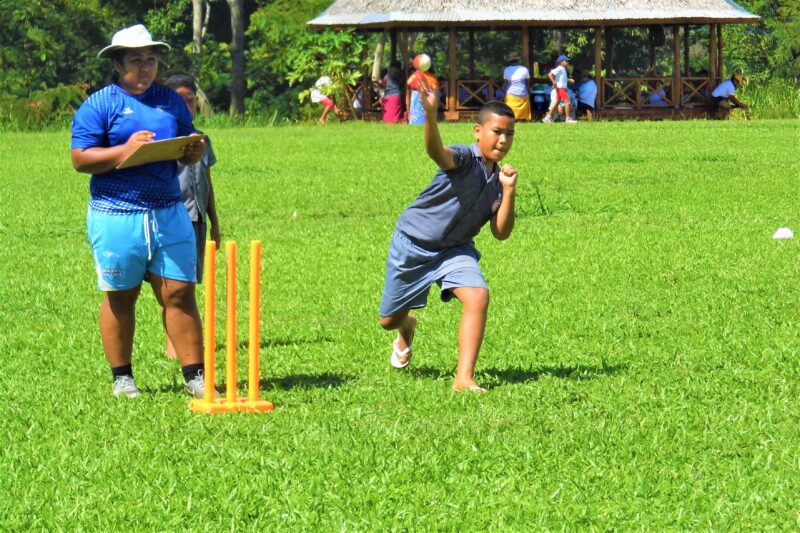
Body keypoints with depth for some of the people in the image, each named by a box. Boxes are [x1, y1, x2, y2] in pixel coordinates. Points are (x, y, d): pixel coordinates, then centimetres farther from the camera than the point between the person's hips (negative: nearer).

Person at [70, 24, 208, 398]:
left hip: (169, 211, 4)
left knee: (180, 293, -1)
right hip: (116, 214, -4)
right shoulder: (98, 106, -1)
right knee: (120, 297, 3)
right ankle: (122, 378, 14)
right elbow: (81, 158, -9)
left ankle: (194, 375, 2)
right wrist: (125, 150, -20)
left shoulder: (171, 101, 15)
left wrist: (195, 151, -2)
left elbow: (187, 152, 22)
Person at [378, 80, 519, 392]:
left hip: (454, 250, 4)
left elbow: (501, 233, -6)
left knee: (478, 297, -24)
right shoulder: (464, 160, -22)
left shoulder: (499, 179, -3)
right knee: (389, 320, 9)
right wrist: (430, 115, -67)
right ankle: (407, 329, 51)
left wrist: (508, 191, -20)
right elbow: (435, 150, -47)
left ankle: (464, 379, -21)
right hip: (413, 244, -4)